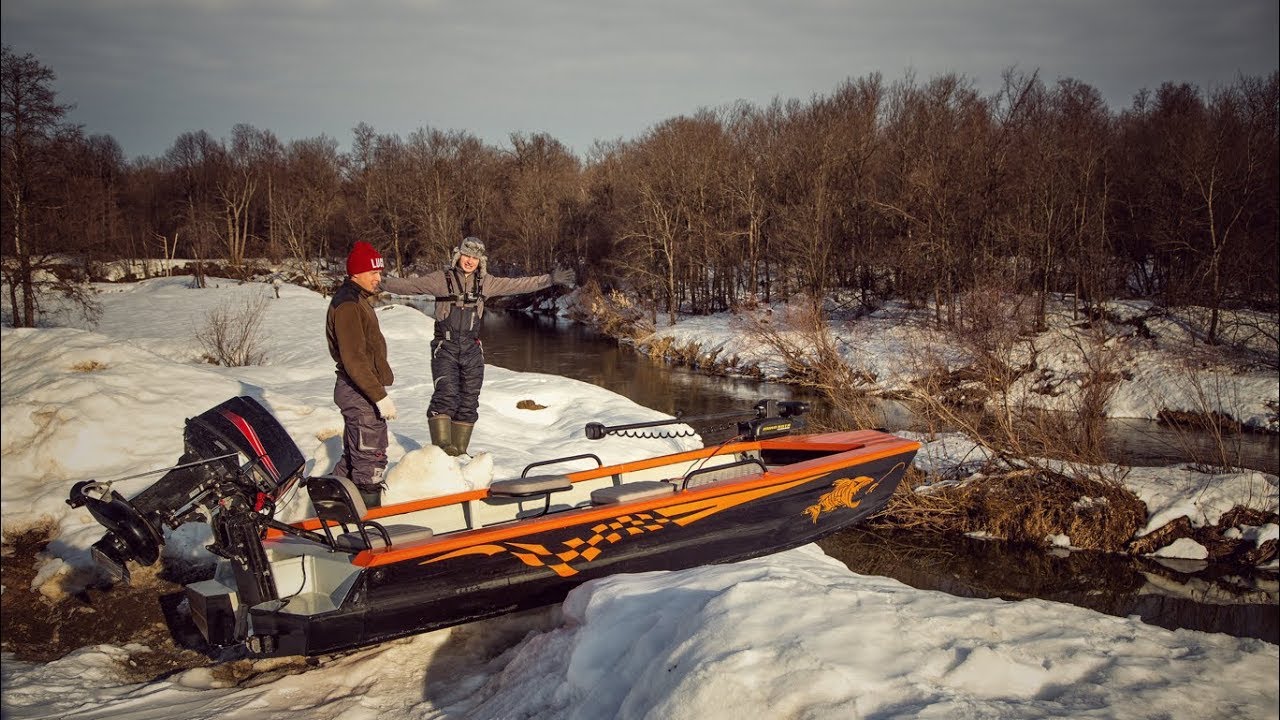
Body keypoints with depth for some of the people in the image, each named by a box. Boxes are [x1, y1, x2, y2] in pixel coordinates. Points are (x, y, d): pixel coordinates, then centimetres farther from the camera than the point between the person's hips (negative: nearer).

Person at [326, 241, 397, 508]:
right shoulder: (348, 305, -18)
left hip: (357, 391, 11)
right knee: (370, 459, -4)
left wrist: (377, 390, 23)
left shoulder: (357, 300, 16)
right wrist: (380, 396, -25)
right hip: (361, 393, -11)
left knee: (353, 455, 20)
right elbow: (354, 359, -24)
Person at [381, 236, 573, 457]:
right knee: (446, 394, -19)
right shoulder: (441, 279, -1)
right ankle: (441, 445, -19)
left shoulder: (485, 283, 8)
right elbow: (407, 285, -2)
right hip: (445, 348, -4)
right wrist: (381, 283, -14)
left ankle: (459, 450, 15)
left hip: (472, 349, 4)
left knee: (469, 400, 6)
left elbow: (518, 285, 12)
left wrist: (551, 280, 10)